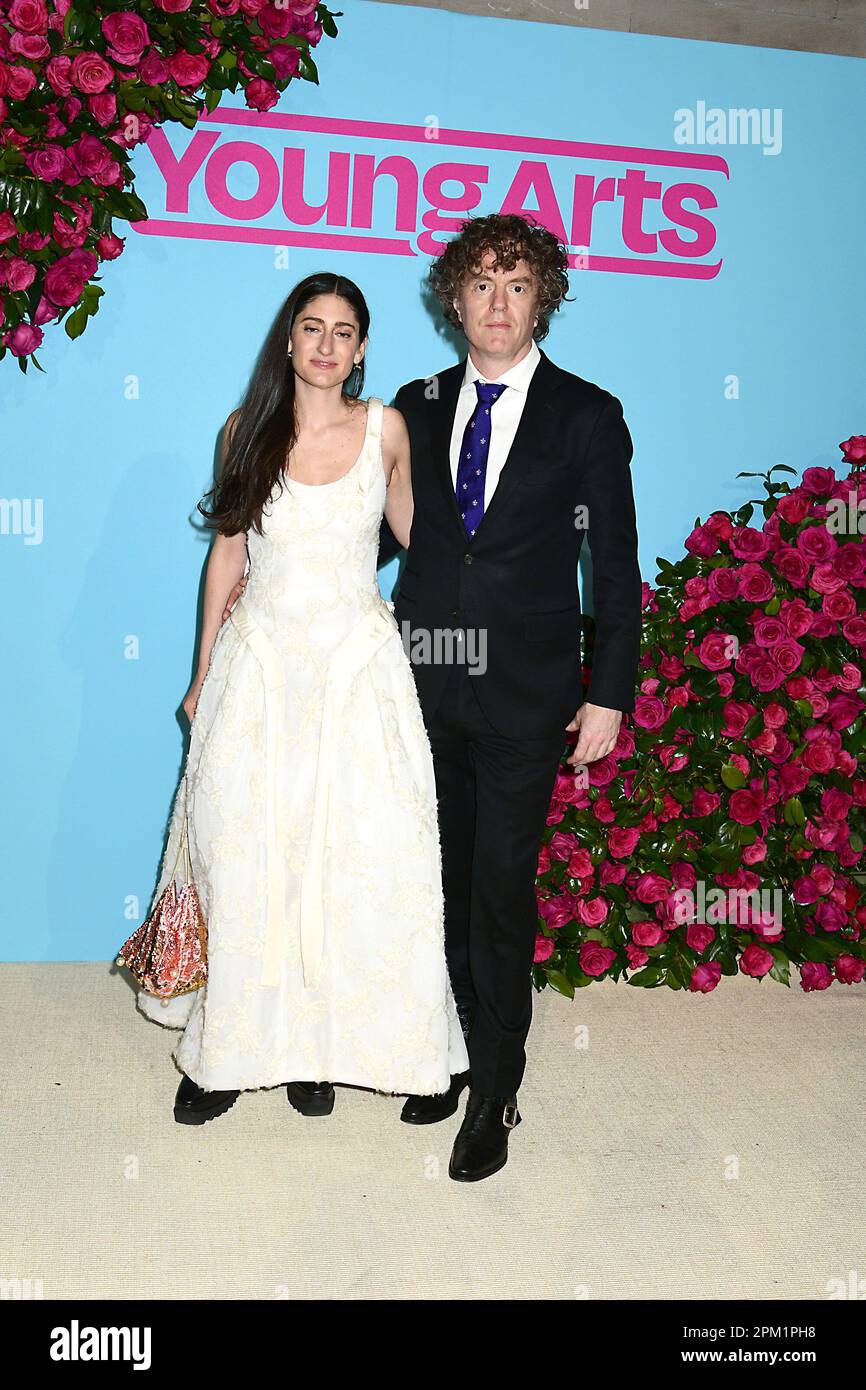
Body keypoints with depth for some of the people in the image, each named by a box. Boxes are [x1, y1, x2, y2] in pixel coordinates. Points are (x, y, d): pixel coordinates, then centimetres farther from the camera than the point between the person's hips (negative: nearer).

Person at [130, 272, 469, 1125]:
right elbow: (229, 550, 9)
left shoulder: (384, 427, 0)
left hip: (358, 668, 0)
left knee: (354, 861, 1)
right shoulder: (248, 428, 3)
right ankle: (228, 1049, 19)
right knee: (242, 857, 2)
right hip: (259, 663, 1)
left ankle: (320, 1047, 20)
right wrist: (204, 674, 10)